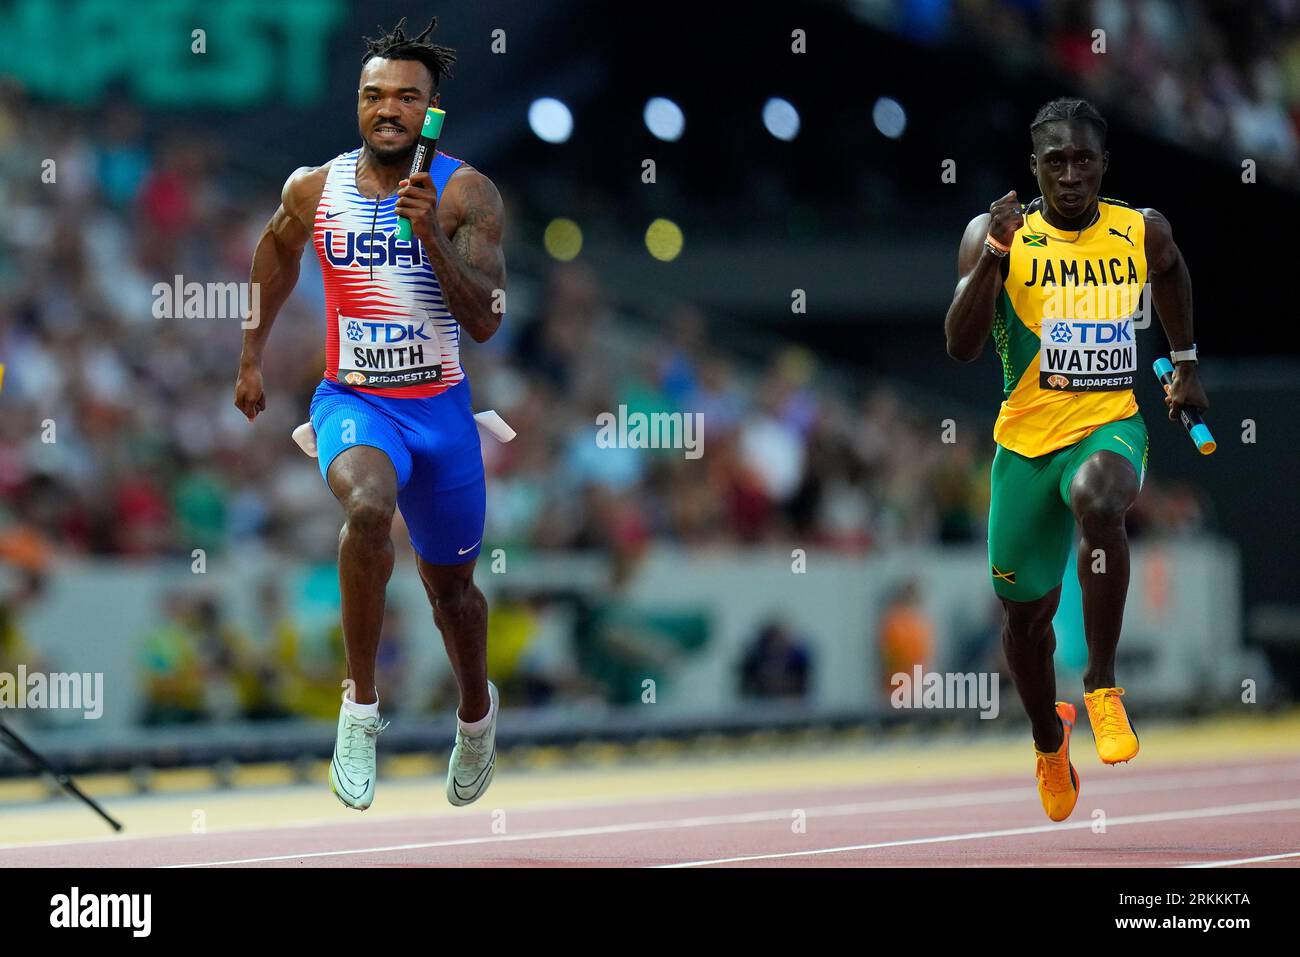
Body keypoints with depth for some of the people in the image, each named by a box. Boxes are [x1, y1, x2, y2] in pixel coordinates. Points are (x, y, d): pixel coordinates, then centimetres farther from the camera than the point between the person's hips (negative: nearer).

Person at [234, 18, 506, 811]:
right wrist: (253, 356, 23)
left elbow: (485, 321, -17)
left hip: (439, 408, 1)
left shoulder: (467, 195, -10)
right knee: (369, 507, -35)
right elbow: (278, 251, 20)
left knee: (450, 581, 18)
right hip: (351, 399, -1)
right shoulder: (314, 190, -4)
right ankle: (361, 706, -23)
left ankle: (476, 710, 51)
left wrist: (431, 232, -28)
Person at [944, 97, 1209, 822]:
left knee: (1097, 501, -37)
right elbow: (962, 348, -18)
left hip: (1110, 424, -1)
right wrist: (994, 255, -28)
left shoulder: (1143, 233, -2)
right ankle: (1049, 740, 41)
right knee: (1026, 611, 12)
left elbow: (1173, 273, 24)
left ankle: (1103, 682, -24)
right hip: (1027, 437, 1)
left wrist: (1187, 363, 25)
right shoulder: (996, 234, -8)